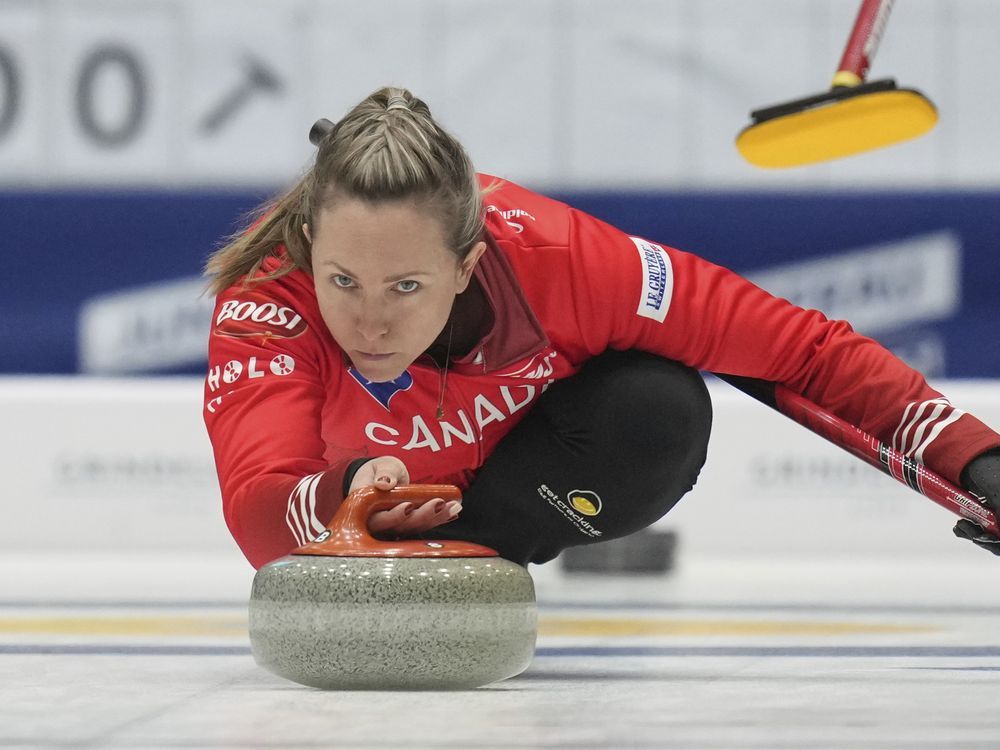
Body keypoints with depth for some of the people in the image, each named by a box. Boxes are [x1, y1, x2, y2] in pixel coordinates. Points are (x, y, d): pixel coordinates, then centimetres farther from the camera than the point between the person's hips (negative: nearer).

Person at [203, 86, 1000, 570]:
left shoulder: (552, 254, -38)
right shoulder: (266, 300, -38)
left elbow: (793, 342, -32)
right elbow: (258, 523, -50)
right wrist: (345, 497, -72)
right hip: (356, 473, 4)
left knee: (660, 408, -30)